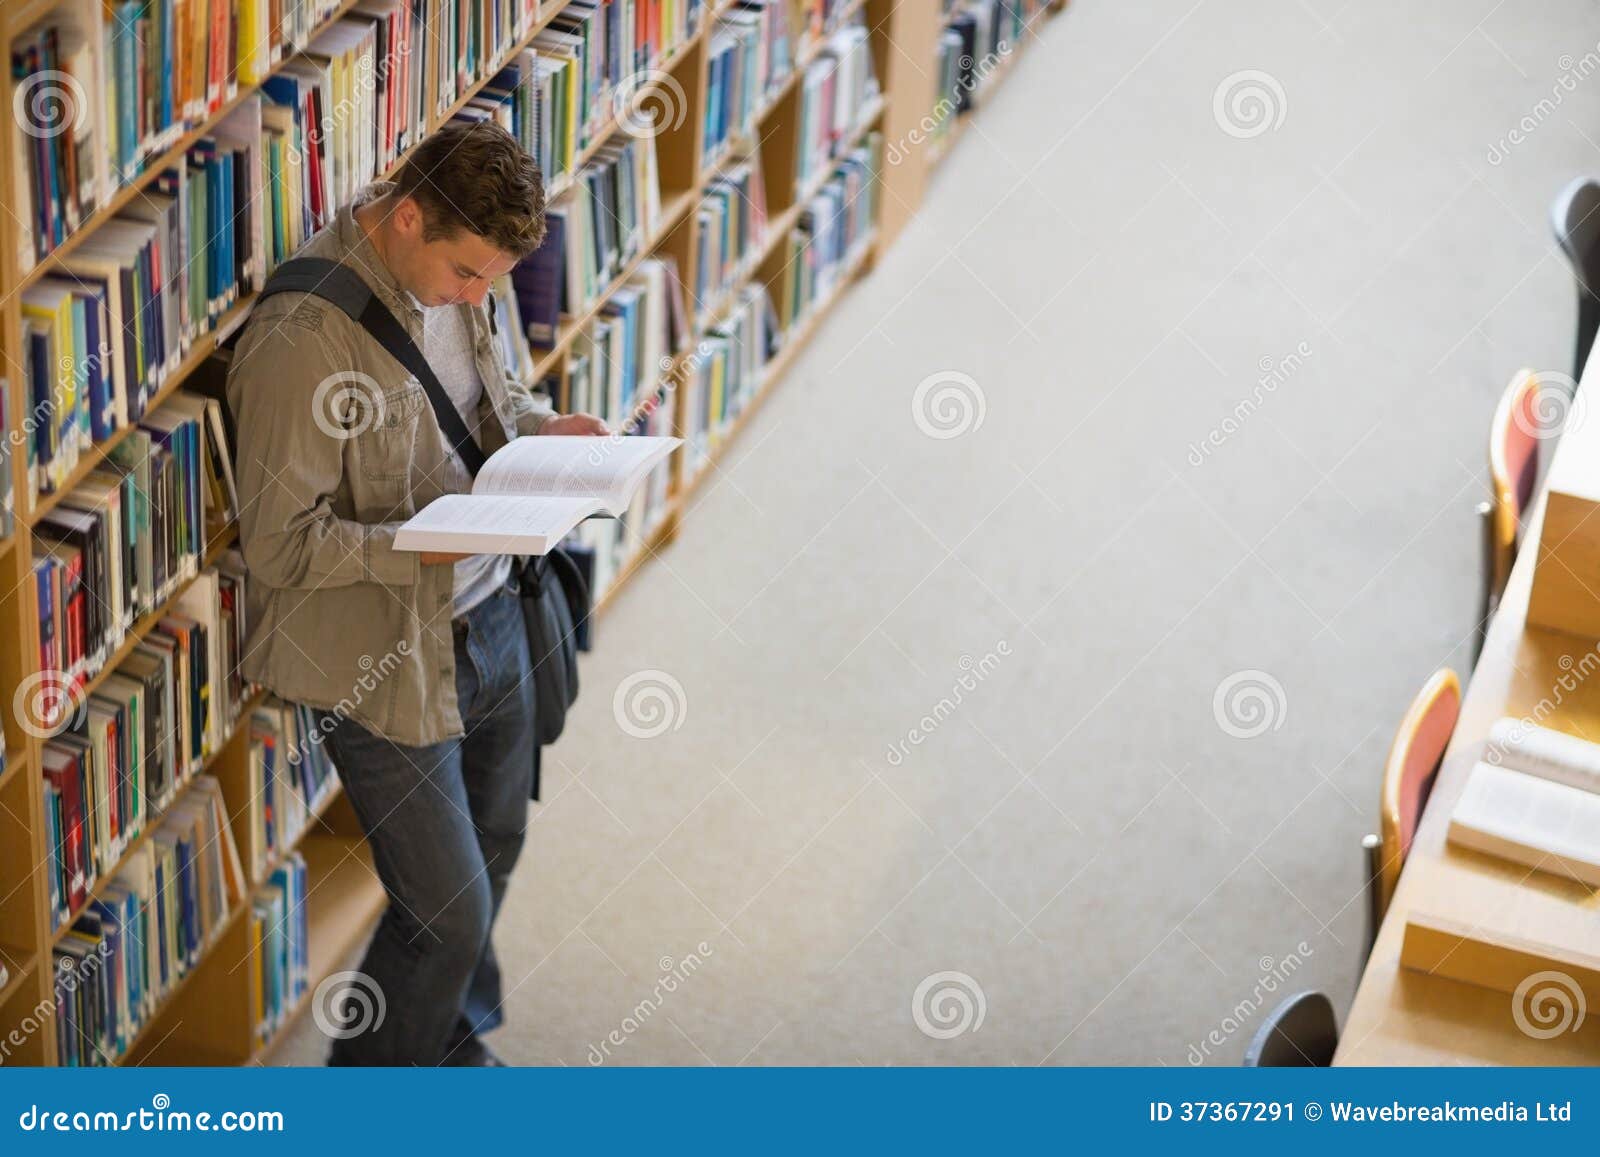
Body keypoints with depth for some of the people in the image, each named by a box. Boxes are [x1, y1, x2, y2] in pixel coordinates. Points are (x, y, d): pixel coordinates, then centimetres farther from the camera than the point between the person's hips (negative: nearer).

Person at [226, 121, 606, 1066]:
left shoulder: (446, 272, -2)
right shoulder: (303, 338, -28)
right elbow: (280, 544, -25)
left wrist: (544, 425, -2)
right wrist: (426, 547, -34)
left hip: (489, 620, 8)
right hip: (385, 660, -8)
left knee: (493, 850, 25)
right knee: (448, 912, 0)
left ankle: (451, 1045, 51)